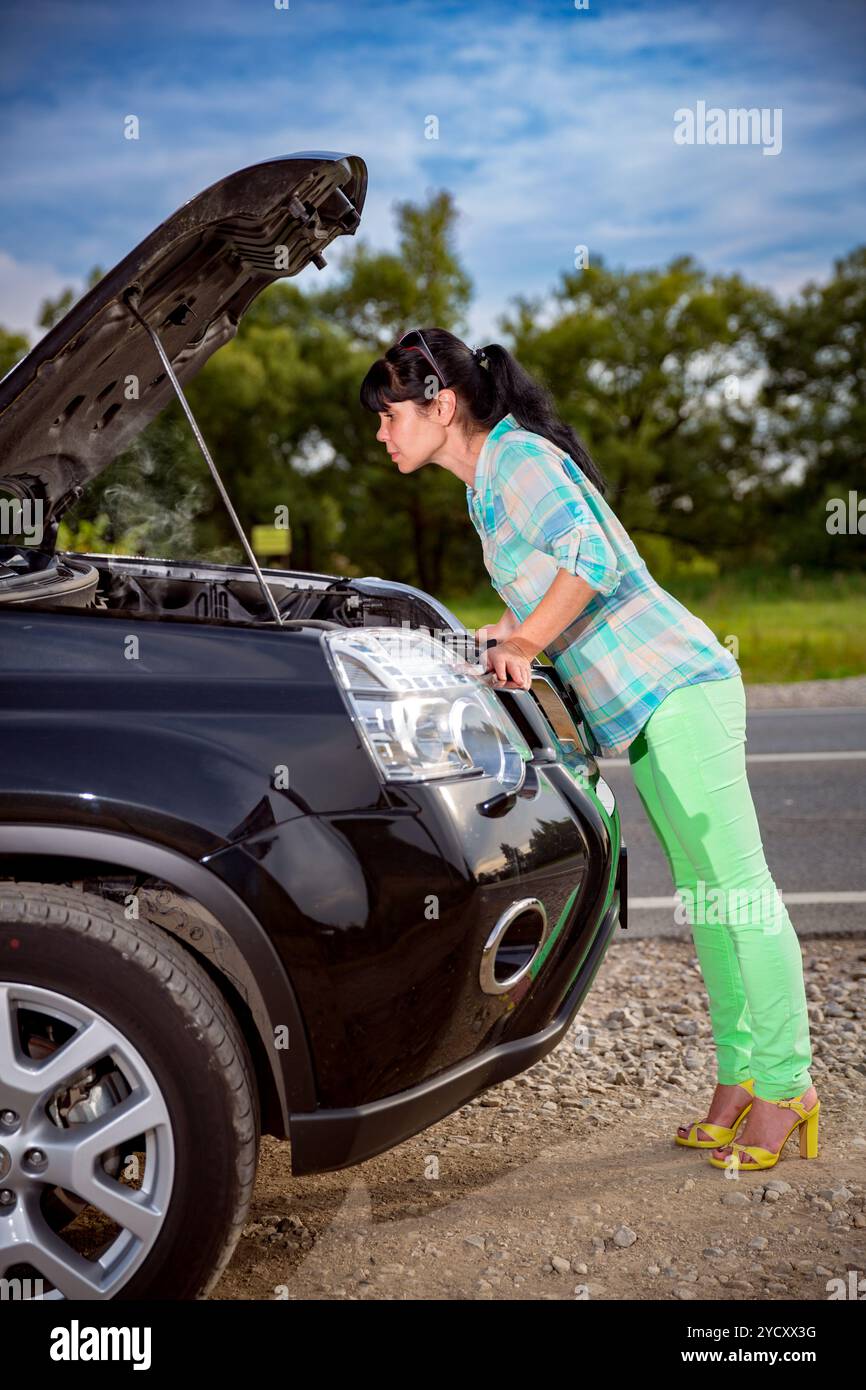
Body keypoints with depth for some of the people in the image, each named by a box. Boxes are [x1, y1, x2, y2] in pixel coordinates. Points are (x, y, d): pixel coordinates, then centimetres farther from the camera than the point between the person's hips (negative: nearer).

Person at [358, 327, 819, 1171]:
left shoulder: (517, 456, -10)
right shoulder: (488, 482, 18)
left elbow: (592, 559, -24)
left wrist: (525, 642, -15)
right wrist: (513, 633, 13)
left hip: (675, 688, -10)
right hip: (643, 709, 10)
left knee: (736, 888, -5)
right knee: (706, 895, 11)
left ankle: (784, 1083, 3)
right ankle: (740, 1078, 18)